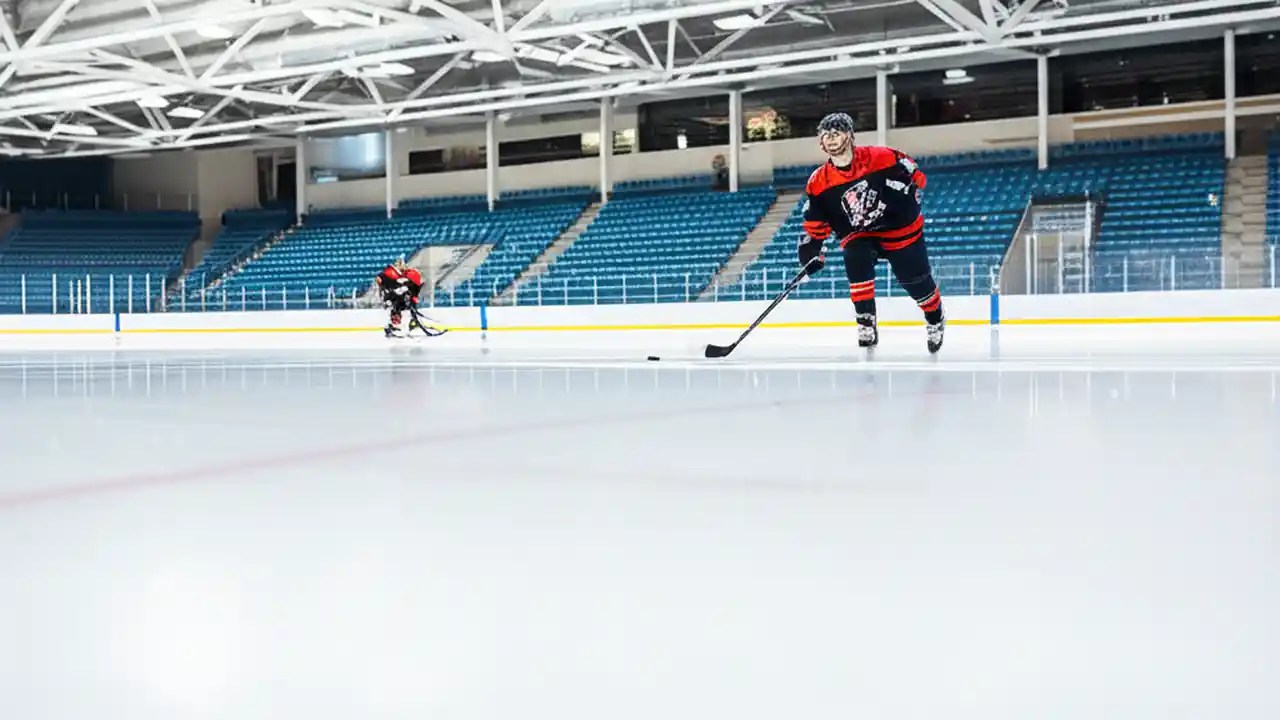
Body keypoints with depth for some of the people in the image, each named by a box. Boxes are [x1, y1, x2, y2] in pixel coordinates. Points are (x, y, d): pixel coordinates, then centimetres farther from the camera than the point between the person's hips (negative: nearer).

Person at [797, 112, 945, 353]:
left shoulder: (881, 158, -20)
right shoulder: (818, 183, -10)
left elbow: (916, 174, -6)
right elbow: (816, 224, -5)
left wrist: (907, 191, -19)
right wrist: (810, 250, -15)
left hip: (900, 229, -2)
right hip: (858, 236, 2)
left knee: (917, 281, 5)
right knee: (855, 261, -29)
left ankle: (935, 320, 36)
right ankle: (867, 324, -20)